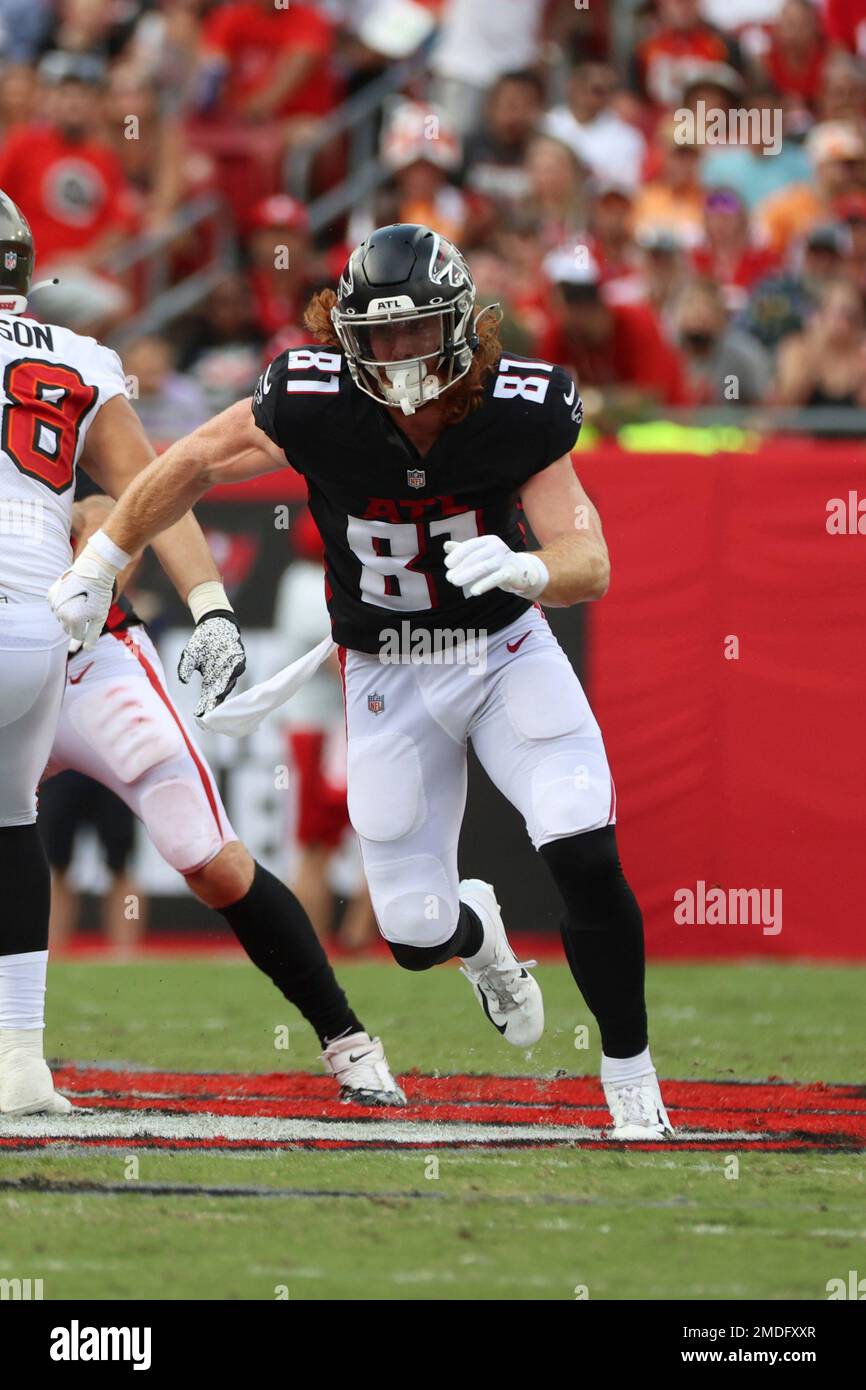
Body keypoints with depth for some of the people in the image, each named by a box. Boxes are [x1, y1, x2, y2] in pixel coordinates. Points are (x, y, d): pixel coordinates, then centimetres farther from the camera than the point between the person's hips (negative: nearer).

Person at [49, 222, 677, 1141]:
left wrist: (520, 568, -44)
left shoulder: (517, 413, -21)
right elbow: (192, 465, -4)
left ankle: (629, 1077, 1)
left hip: (506, 651, 0)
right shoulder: (314, 407, -22)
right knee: (416, 936, 1)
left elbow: (589, 567, -22)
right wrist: (98, 567, 5)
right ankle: (476, 931, 42)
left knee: (586, 858, -20)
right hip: (390, 678, 1)